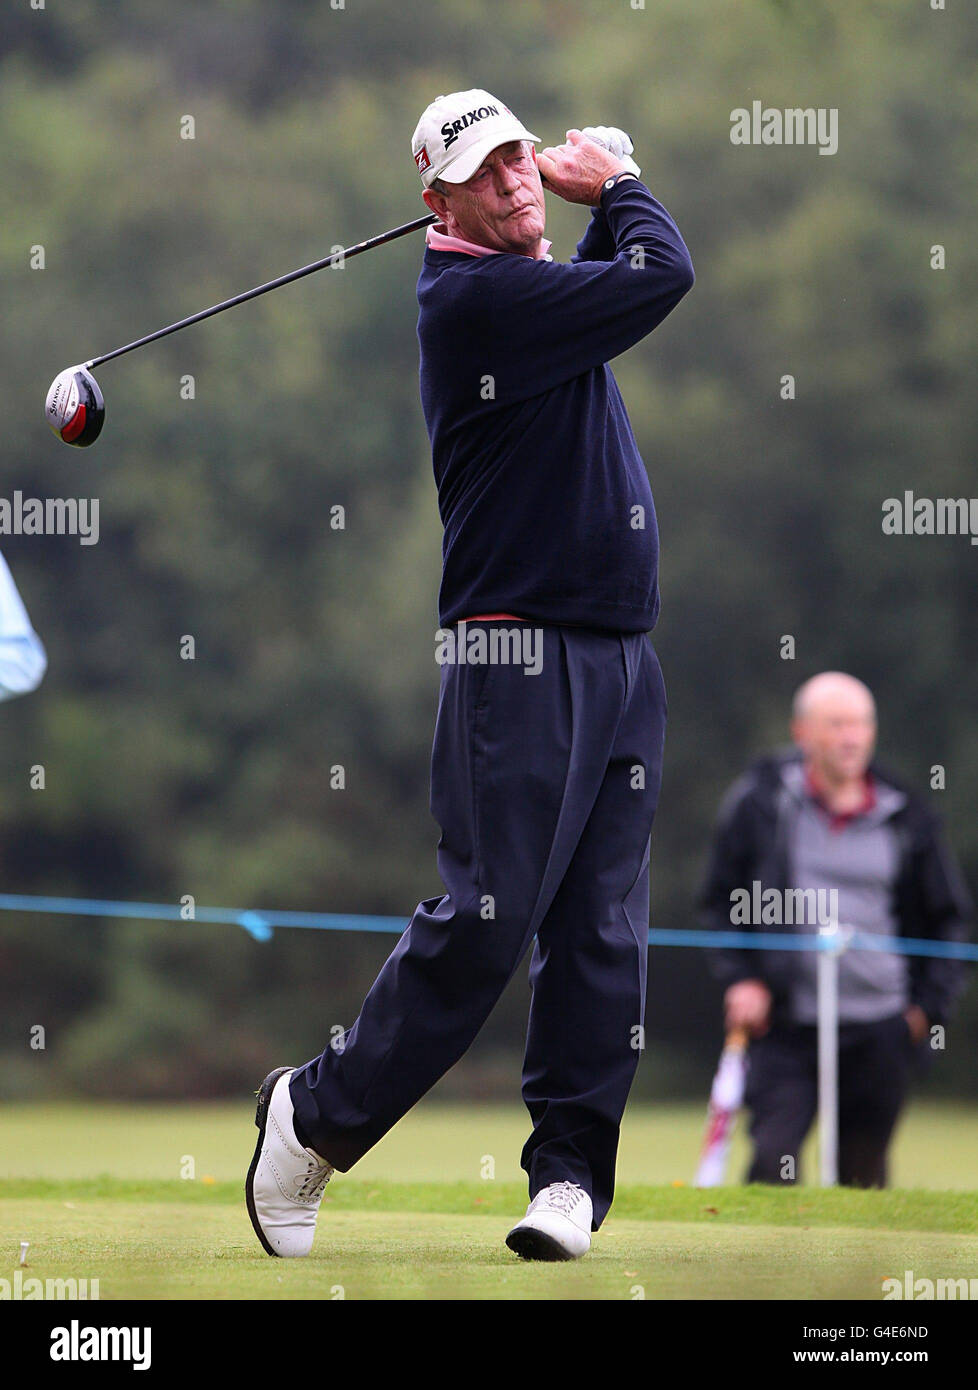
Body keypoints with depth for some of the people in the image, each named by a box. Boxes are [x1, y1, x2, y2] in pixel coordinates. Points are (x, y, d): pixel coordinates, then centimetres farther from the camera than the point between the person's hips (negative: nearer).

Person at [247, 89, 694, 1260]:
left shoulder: (545, 289, 16)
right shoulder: (476, 297, -12)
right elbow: (662, 273, -13)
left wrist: (601, 182, 15)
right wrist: (616, 187, 5)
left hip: (621, 659, 8)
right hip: (522, 658, -8)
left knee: (601, 932, 3)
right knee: (485, 924, -9)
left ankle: (570, 1169, 5)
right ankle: (317, 1117, 5)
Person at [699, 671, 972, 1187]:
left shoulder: (908, 819, 6)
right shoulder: (760, 801, 2)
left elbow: (947, 916, 15)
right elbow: (721, 898, 10)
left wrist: (929, 1004, 5)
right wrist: (740, 977, -3)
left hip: (879, 1027, 2)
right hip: (785, 1025, -1)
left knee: (864, 1173, 6)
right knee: (773, 1159, -15)